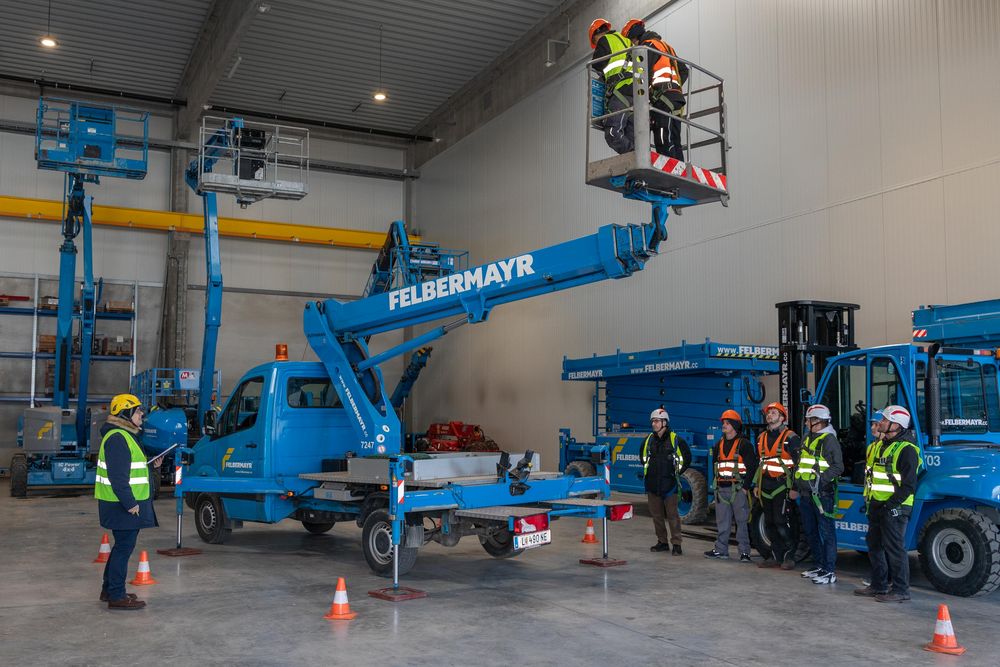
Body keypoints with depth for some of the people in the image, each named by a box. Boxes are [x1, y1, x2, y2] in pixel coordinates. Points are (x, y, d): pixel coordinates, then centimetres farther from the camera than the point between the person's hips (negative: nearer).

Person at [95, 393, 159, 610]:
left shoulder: (125, 436, 17)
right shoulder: (118, 438, -18)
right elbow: (118, 476, -24)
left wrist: (152, 465, 12)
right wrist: (130, 503, -24)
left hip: (126, 503, 11)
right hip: (123, 505, -11)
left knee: (122, 546, 19)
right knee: (124, 547, -5)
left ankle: (109, 589, 29)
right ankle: (116, 596, 1)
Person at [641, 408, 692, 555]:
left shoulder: (675, 440, -5)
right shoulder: (649, 440, 8)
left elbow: (686, 457, 5)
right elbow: (643, 456, 26)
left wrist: (677, 473, 4)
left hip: (669, 483, -5)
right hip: (652, 483, 5)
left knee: (672, 515, -5)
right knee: (656, 515, 10)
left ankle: (676, 544, 0)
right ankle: (662, 542, 20)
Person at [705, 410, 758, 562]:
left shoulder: (744, 444, -5)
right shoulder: (719, 445, 15)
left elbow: (752, 466, -9)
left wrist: (745, 486, -13)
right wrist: (716, 484, 13)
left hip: (738, 488, -6)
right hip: (722, 489, 6)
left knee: (742, 521, -2)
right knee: (722, 521, 9)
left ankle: (744, 552, 2)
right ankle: (720, 549, 15)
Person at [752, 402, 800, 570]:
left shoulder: (791, 437, -5)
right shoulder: (762, 437, 16)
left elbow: (798, 463, -7)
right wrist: (756, 485, 17)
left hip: (782, 486, -7)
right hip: (766, 486, 7)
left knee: (780, 522, -10)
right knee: (769, 524, 8)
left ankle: (789, 557, 1)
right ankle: (775, 557, 16)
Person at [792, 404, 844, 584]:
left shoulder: (829, 440, -10)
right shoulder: (807, 440, 17)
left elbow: (838, 467, -16)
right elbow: (800, 466, 25)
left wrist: (821, 479, -24)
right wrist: (796, 487, 23)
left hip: (822, 494, -9)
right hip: (806, 494, 9)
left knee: (826, 532, -5)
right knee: (811, 531, 16)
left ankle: (830, 572, -1)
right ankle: (819, 566, 27)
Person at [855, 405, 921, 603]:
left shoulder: (906, 450, -15)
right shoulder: (878, 446, 14)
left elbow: (909, 484, -19)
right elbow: (868, 474, 22)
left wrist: (892, 503, -21)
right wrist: (868, 499, 16)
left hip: (894, 507, -10)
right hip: (876, 505, 10)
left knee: (894, 547, -5)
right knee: (874, 544, 15)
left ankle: (901, 590, 4)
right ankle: (879, 585, 26)